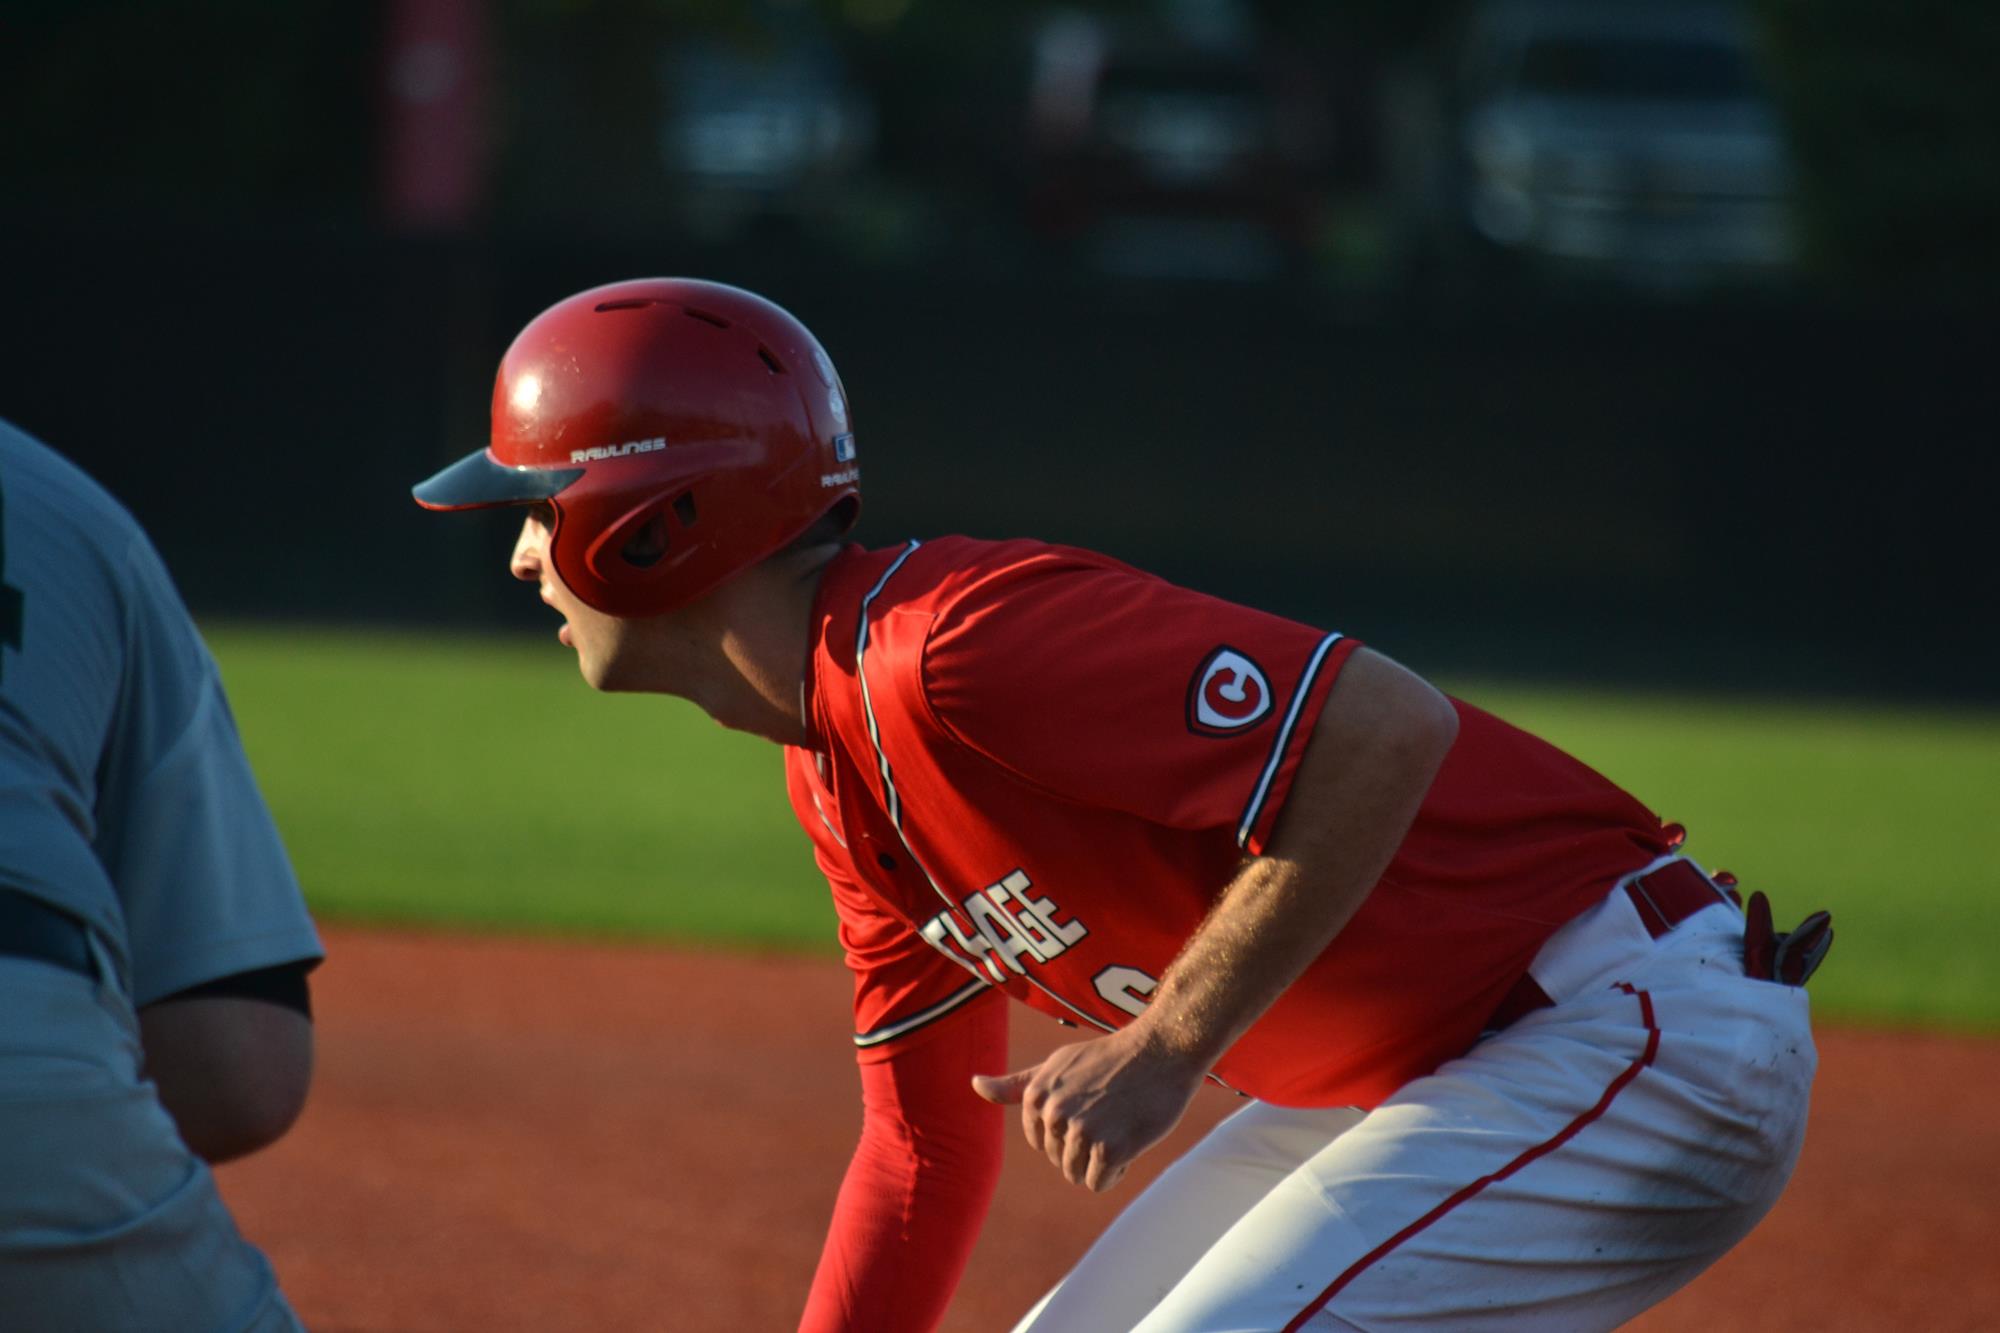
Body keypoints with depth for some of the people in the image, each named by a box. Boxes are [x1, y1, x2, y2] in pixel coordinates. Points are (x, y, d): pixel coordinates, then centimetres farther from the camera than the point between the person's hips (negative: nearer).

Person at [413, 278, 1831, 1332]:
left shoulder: (951, 650, -23)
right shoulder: (837, 772, 10)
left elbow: (1388, 731, -29)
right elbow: (924, 1154, 18)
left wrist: (1165, 1046, -24)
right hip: (1406, 1073, 10)